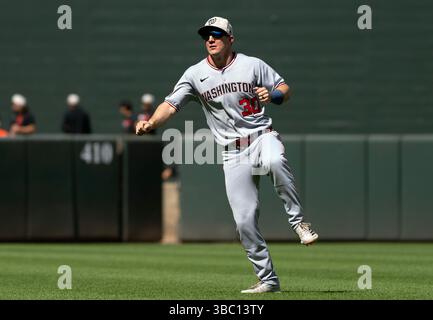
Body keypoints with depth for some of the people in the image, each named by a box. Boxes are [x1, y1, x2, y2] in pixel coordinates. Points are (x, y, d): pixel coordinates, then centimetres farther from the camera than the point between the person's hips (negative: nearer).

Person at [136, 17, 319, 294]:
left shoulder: (253, 65, 2)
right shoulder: (195, 74, 4)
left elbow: (285, 89, 9)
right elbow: (171, 104, -5)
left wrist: (272, 95, -15)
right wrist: (151, 123, -24)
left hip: (263, 137, -2)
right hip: (233, 154, 2)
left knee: (276, 161, -40)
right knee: (245, 220, -4)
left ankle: (298, 221, -25)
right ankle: (268, 280, 8)